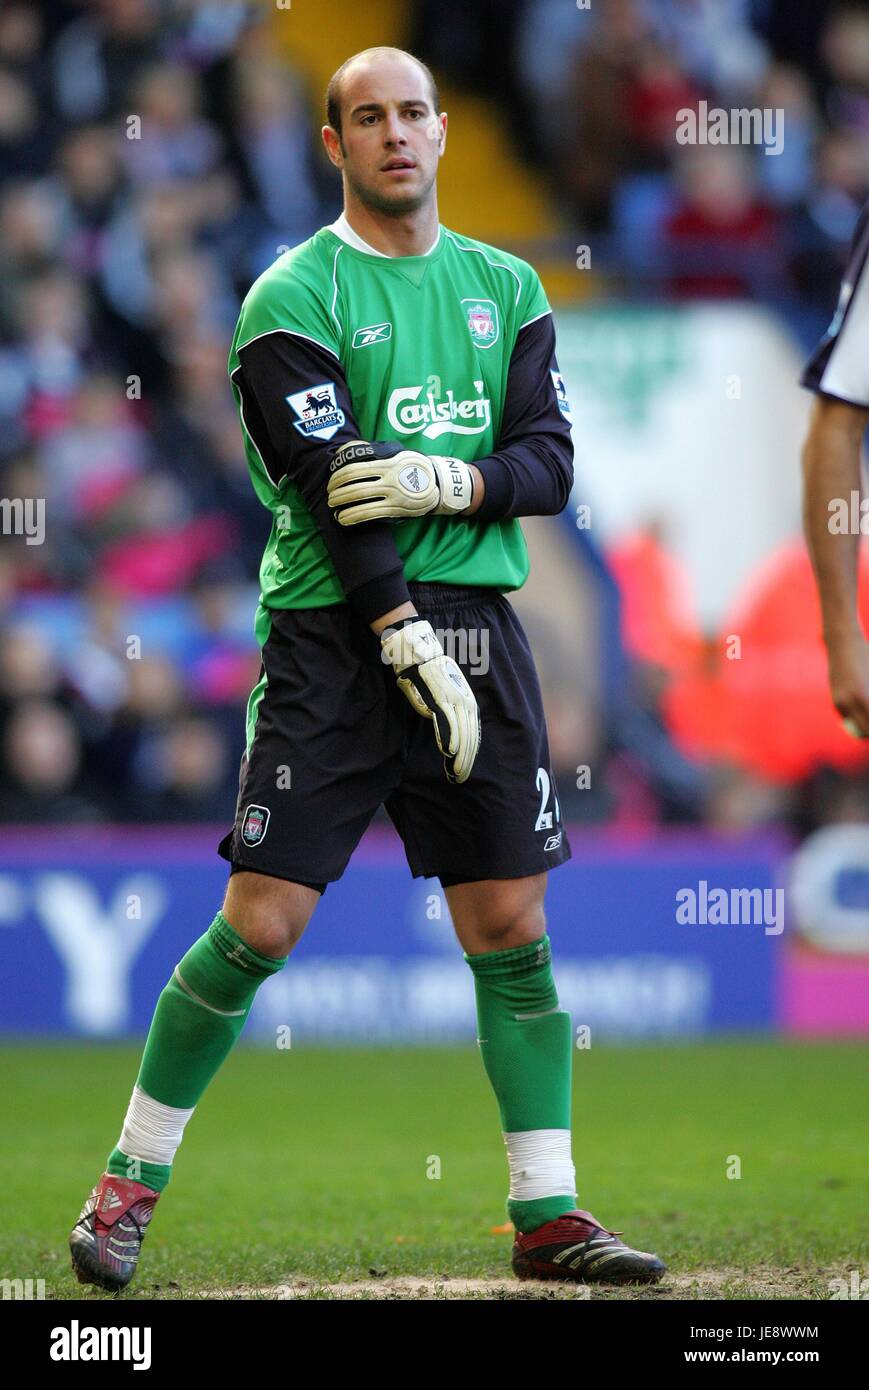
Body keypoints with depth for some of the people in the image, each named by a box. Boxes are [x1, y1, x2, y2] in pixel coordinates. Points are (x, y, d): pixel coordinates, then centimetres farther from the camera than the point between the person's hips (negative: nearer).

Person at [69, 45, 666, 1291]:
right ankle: (131, 1182, 5)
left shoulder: (506, 288, 13)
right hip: (334, 632, -4)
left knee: (511, 927, 2)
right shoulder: (292, 300, -3)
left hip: (476, 617, 4)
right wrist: (412, 649, -17)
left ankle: (548, 1215, 9)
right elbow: (334, 496, -11)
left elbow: (549, 465, 6)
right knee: (263, 921, -9)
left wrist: (444, 481, -14)